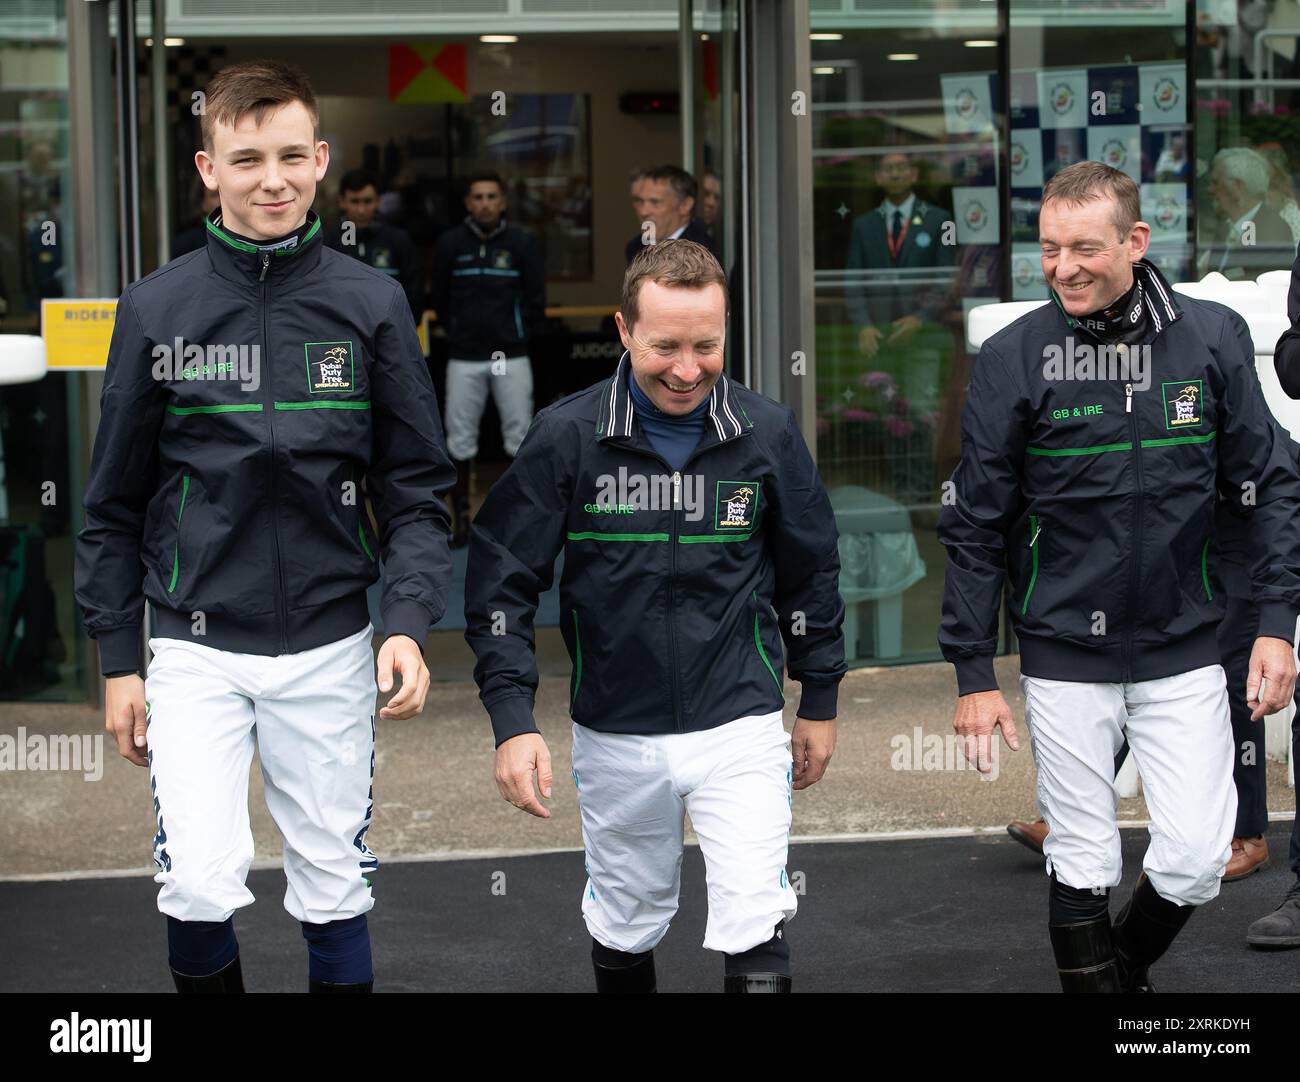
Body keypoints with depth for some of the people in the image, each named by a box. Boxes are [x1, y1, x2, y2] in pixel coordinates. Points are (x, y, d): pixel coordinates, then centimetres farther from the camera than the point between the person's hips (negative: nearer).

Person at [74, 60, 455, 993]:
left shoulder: (371, 304, 0)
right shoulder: (157, 309, 0)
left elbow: (416, 487, 2)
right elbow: (115, 503, 5)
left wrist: (411, 622, -12)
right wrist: (119, 660, 4)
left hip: (330, 649, 1)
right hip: (196, 647, -1)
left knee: (334, 893, 9)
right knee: (200, 889, -12)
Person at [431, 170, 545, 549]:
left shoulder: (523, 243, -1)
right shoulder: (450, 244, 1)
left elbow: (535, 300, 5)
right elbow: (440, 299, 11)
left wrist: (518, 336, 5)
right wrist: (459, 333, 11)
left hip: (511, 358, -1)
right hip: (463, 360, 1)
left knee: (521, 437, -1)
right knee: (460, 440, 3)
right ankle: (461, 519, 11)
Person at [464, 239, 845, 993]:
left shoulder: (768, 434, -6)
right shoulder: (566, 437, -10)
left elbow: (810, 572, 7)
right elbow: (503, 581, -6)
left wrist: (821, 703, 13)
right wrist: (513, 721, -14)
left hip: (740, 725, 0)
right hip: (615, 734, 1)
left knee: (756, 935, -6)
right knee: (625, 931, 16)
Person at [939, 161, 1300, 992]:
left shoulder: (1213, 339, -3)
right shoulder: (1013, 358, -7)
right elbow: (975, 525, -2)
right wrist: (974, 674, -3)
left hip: (1185, 650, 1)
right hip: (1066, 658, -1)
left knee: (1197, 858, -1)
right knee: (1082, 867, 4)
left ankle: (1130, 964, 29)